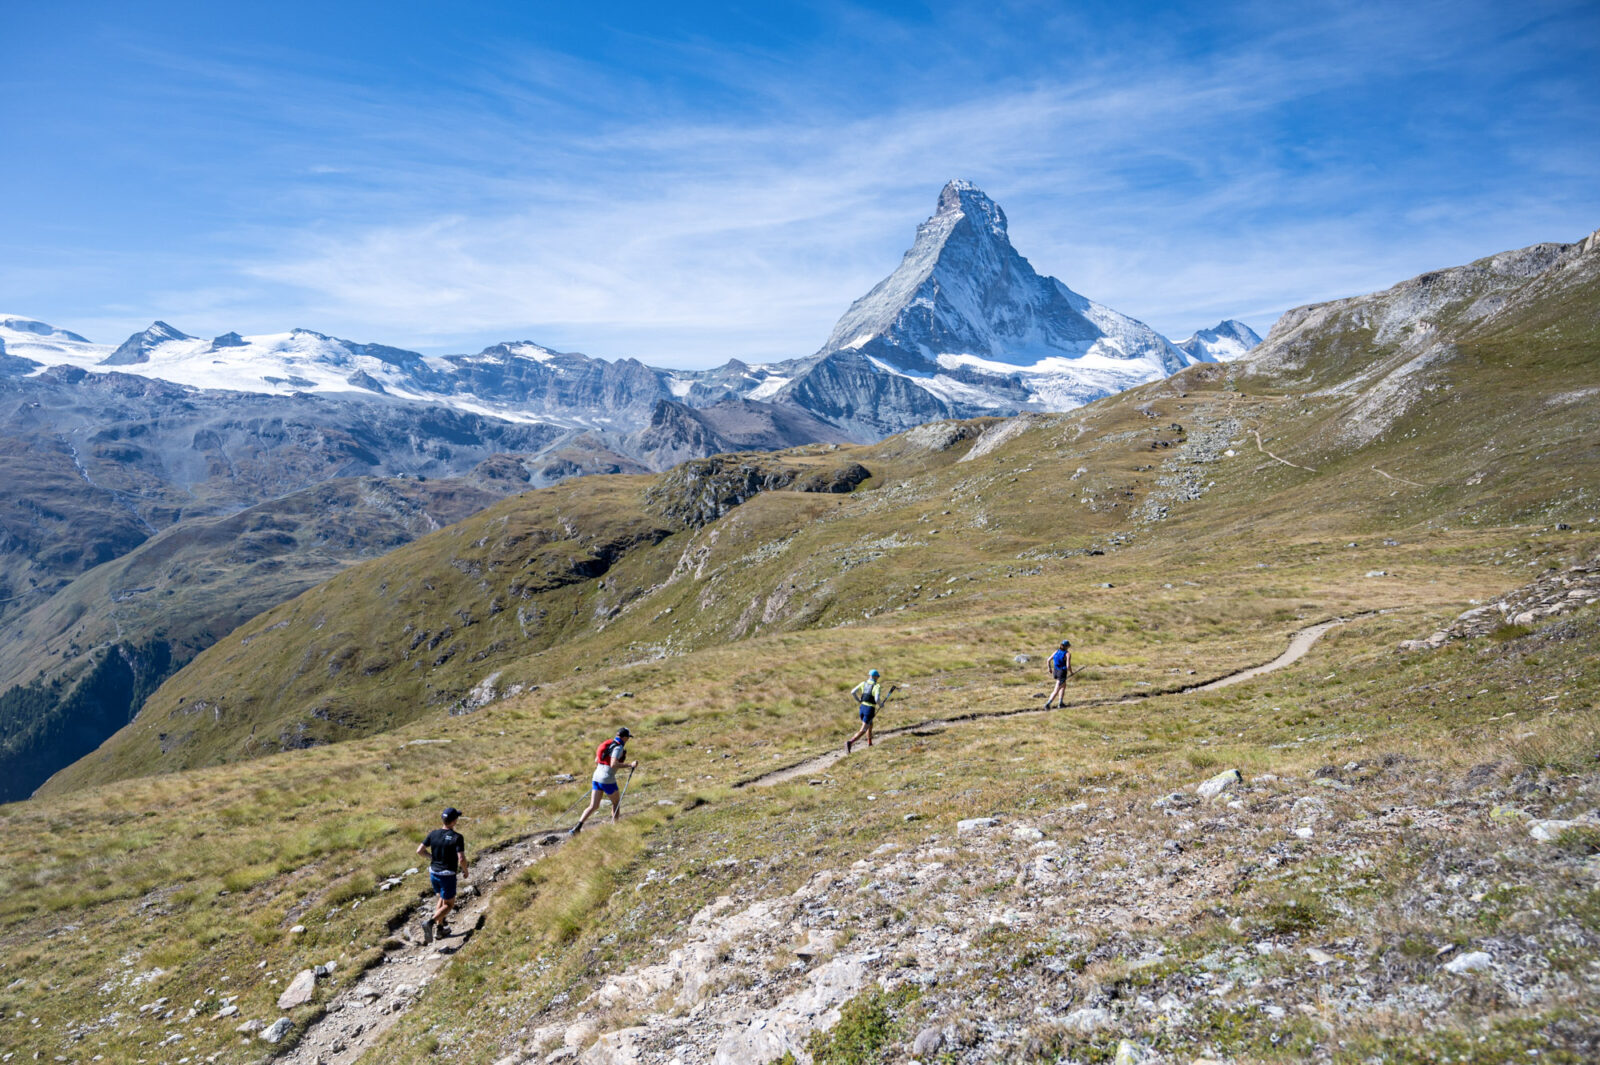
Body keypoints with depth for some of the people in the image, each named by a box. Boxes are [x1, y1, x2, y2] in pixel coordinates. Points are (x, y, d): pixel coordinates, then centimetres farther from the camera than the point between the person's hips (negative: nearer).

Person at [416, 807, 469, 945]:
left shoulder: (433, 834, -4)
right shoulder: (457, 837, -19)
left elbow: (419, 850, 0)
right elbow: (461, 859, -24)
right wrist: (465, 871, -4)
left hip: (433, 873, 6)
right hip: (447, 875, -6)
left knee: (442, 899, 27)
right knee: (449, 905, 8)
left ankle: (440, 927, 26)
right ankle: (430, 922, -14)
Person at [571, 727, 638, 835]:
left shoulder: (608, 744, 14)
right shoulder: (618, 747, -11)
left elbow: (596, 761, 20)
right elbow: (613, 764, -23)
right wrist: (630, 765, -20)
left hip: (597, 777, 7)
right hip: (607, 779, -7)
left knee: (593, 806, 5)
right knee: (616, 803, 15)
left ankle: (577, 827, -9)